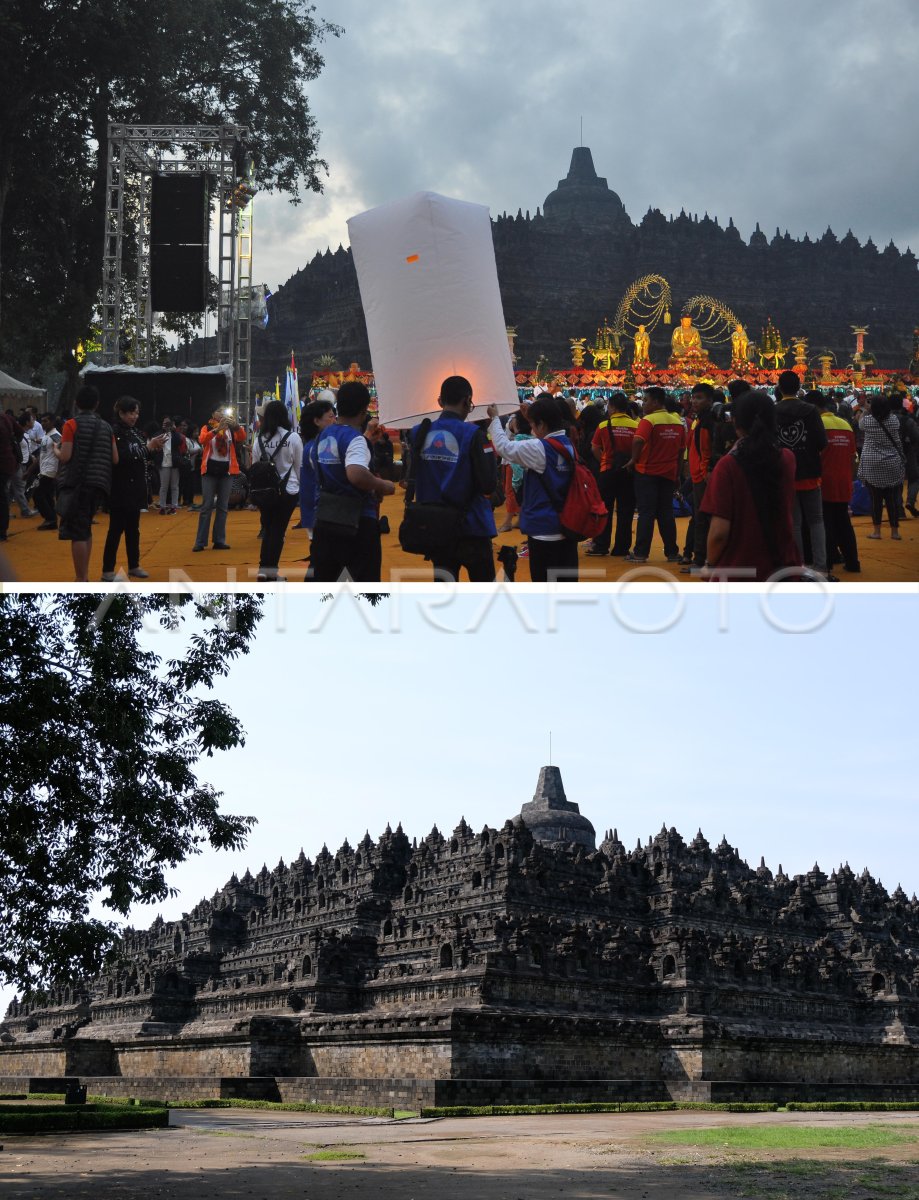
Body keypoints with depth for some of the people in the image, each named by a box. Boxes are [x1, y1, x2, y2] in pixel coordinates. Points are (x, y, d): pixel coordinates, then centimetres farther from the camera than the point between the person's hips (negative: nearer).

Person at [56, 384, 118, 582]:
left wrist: (56, 450, 8)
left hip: (76, 483, -6)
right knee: (85, 529, 18)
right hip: (98, 484, 6)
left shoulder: (72, 424, -6)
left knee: (77, 532, -4)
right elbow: (115, 459, 7)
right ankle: (84, 577, 21)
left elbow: (65, 456, -13)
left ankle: (80, 582, -6)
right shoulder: (106, 427, 10)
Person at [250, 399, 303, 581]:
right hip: (288, 490, -3)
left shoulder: (259, 439, -1)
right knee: (278, 530, 2)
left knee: (268, 528, 13)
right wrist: (300, 486, 15)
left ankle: (264, 570, 5)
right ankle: (270, 571, 1)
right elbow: (299, 466, 1)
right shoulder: (293, 438, -7)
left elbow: (254, 466, 8)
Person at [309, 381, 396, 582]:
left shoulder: (321, 438, 10)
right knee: (366, 582, -1)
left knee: (321, 582, 14)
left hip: (325, 518, 8)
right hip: (357, 522, -7)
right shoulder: (354, 438, -15)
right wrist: (383, 486, -17)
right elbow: (356, 474, -34)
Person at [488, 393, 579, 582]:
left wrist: (495, 419, 4)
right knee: (568, 581, 9)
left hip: (544, 529, -7)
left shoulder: (538, 449, -16)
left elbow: (504, 447, -8)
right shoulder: (569, 446, 4)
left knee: (543, 581, 0)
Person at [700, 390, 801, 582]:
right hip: (783, 568, 4)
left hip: (739, 572, -4)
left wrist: (710, 564, 2)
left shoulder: (728, 466, -13)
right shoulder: (787, 459, -1)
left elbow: (719, 532, -16)